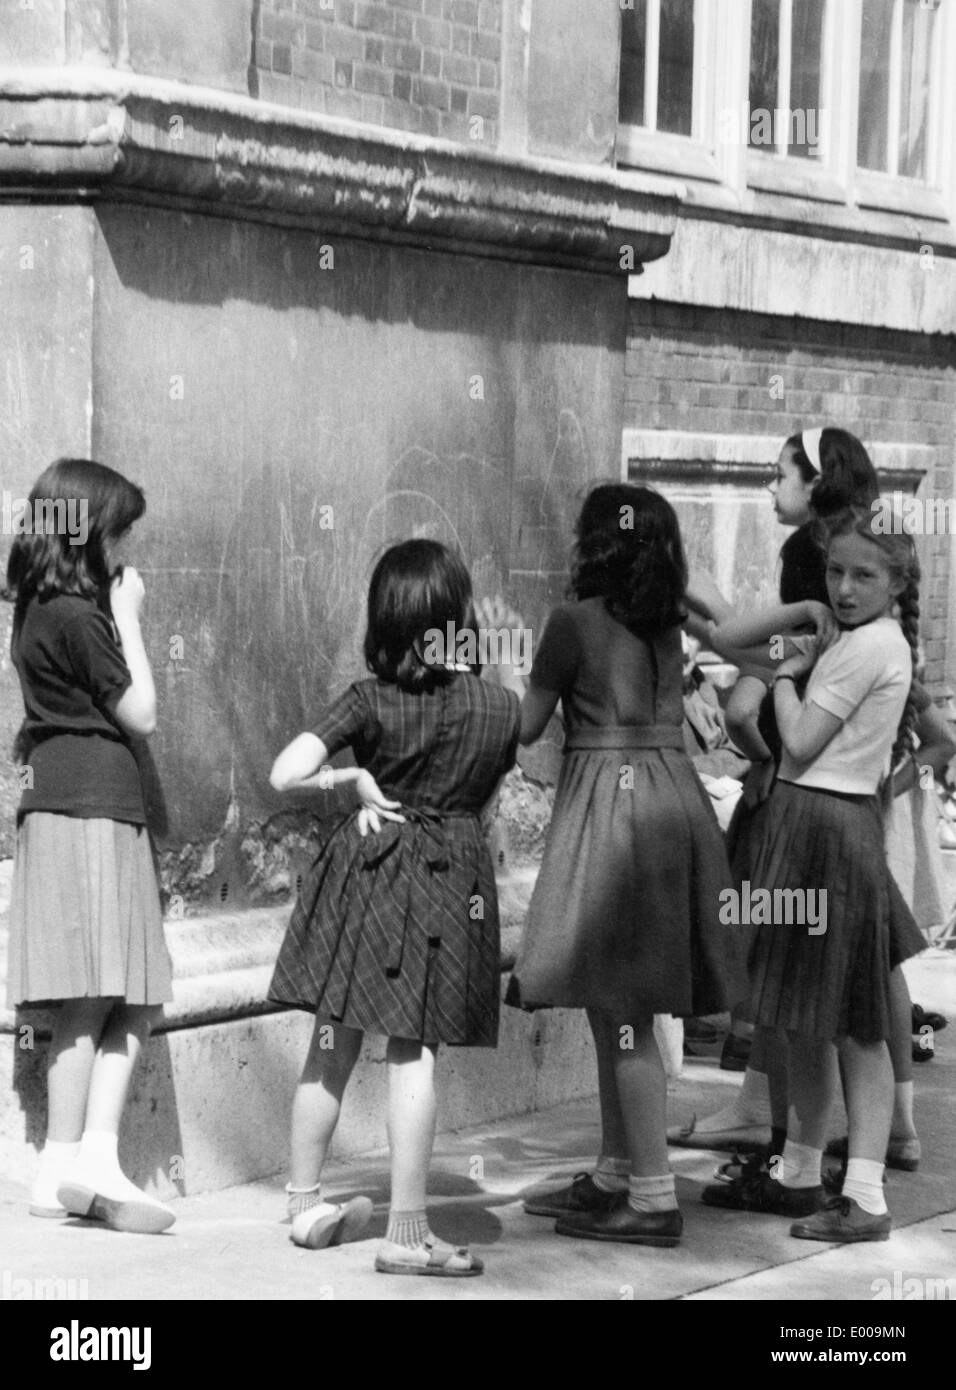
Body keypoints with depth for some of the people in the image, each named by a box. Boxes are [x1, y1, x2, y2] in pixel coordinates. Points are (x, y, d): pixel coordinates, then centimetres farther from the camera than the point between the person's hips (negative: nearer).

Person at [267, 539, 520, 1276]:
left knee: (333, 1044, 13)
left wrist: (352, 779, -2)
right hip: (452, 878, -1)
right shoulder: (500, 708, -4)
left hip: (367, 867, 1)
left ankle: (306, 1203, 24)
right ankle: (407, 1233, -1)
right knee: (415, 1054, 0)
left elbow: (285, 775, -17)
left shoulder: (370, 701, -9)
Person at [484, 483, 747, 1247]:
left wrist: (502, 658, 14)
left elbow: (526, 726, -4)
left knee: (620, 1009, -4)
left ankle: (655, 1198, -3)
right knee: (624, 1008, 16)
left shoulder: (576, 621, -11)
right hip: (673, 799, 8)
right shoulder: (666, 625, 10)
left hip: (612, 799, -8)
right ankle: (613, 1176, 24)